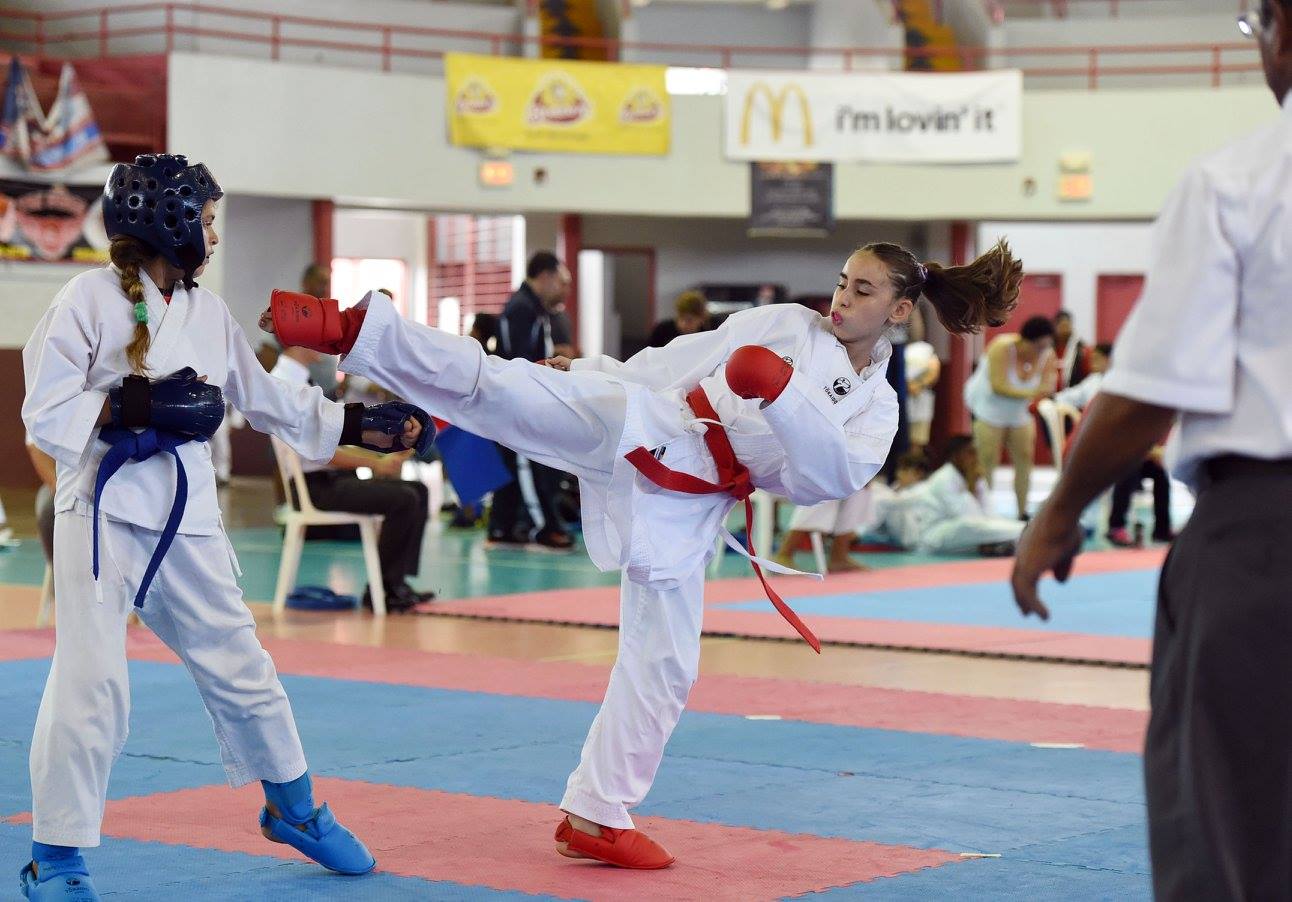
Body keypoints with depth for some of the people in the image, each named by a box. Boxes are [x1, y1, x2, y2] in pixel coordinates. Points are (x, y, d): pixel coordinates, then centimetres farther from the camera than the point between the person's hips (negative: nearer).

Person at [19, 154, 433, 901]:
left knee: (240, 668, 15)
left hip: (187, 512, 6)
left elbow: (270, 401, 16)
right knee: (90, 683, -9)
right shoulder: (91, 299, -9)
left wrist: (363, 426, 14)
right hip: (106, 509, -5)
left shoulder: (208, 312, 8)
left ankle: (293, 808, 35)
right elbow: (47, 415, -11)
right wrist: (133, 407, -22)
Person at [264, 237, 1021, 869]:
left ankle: (596, 816, 18)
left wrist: (786, 395, -21)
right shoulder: (783, 325, 9)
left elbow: (830, 477, -8)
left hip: (684, 511, 3)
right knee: (500, 386, -26)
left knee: (665, 667, 6)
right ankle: (351, 332, -36)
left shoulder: (878, 410, 12)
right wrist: (593, 373, 3)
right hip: (645, 432, -3)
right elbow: (680, 361, 10)